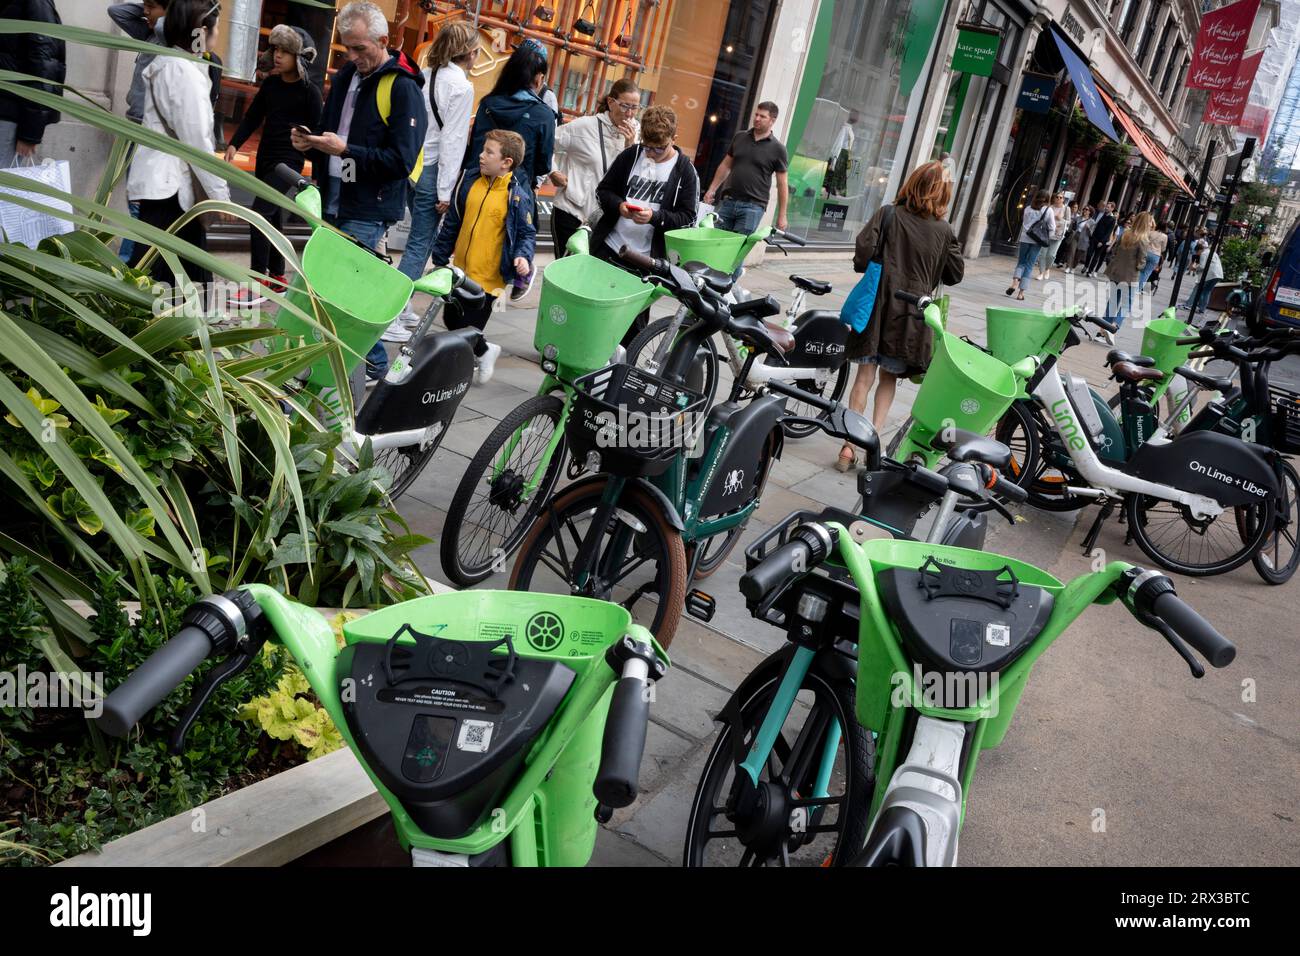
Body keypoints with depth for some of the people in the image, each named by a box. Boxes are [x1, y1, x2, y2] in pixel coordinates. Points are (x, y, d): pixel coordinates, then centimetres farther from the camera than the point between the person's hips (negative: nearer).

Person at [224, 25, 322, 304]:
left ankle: (258, 283, -10)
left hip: (288, 161, -7)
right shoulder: (270, 83, 7)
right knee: (272, 218, 13)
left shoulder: (309, 92, -9)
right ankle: (277, 278, 24)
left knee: (259, 214, -15)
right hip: (265, 157, 7)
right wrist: (234, 144, -4)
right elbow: (253, 117, 8)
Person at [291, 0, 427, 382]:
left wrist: (346, 150, -21)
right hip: (332, 200, 7)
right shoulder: (346, 75, 12)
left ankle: (374, 363, 5)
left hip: (368, 210, -7)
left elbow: (401, 161, -16)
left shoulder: (403, 89, -11)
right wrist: (310, 143, 2)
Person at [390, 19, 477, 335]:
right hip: (432, 170, -7)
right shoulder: (462, 86, -13)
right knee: (420, 245, -1)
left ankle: (401, 305, 24)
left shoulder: (426, 74, 7)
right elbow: (452, 140, -15)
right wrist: (445, 191, -13)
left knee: (420, 240, 18)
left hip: (412, 165, 7)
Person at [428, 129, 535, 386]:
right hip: (460, 272, 6)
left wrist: (523, 256, -26)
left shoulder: (517, 195, -13)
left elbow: (527, 233, -6)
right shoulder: (470, 181, 3)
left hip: (488, 278, -6)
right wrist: (440, 259, 14)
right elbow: (452, 223, 11)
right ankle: (484, 351, 38)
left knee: (467, 329, -4)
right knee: (451, 320, 16)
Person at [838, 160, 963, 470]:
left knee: (865, 376, 6)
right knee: (889, 377, 17)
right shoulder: (944, 230, 1)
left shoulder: (889, 214, -4)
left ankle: (849, 446, 1)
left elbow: (864, 247, -15)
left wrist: (868, 268, 5)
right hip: (911, 316, 1)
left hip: (878, 305, -1)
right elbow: (955, 274, 7)